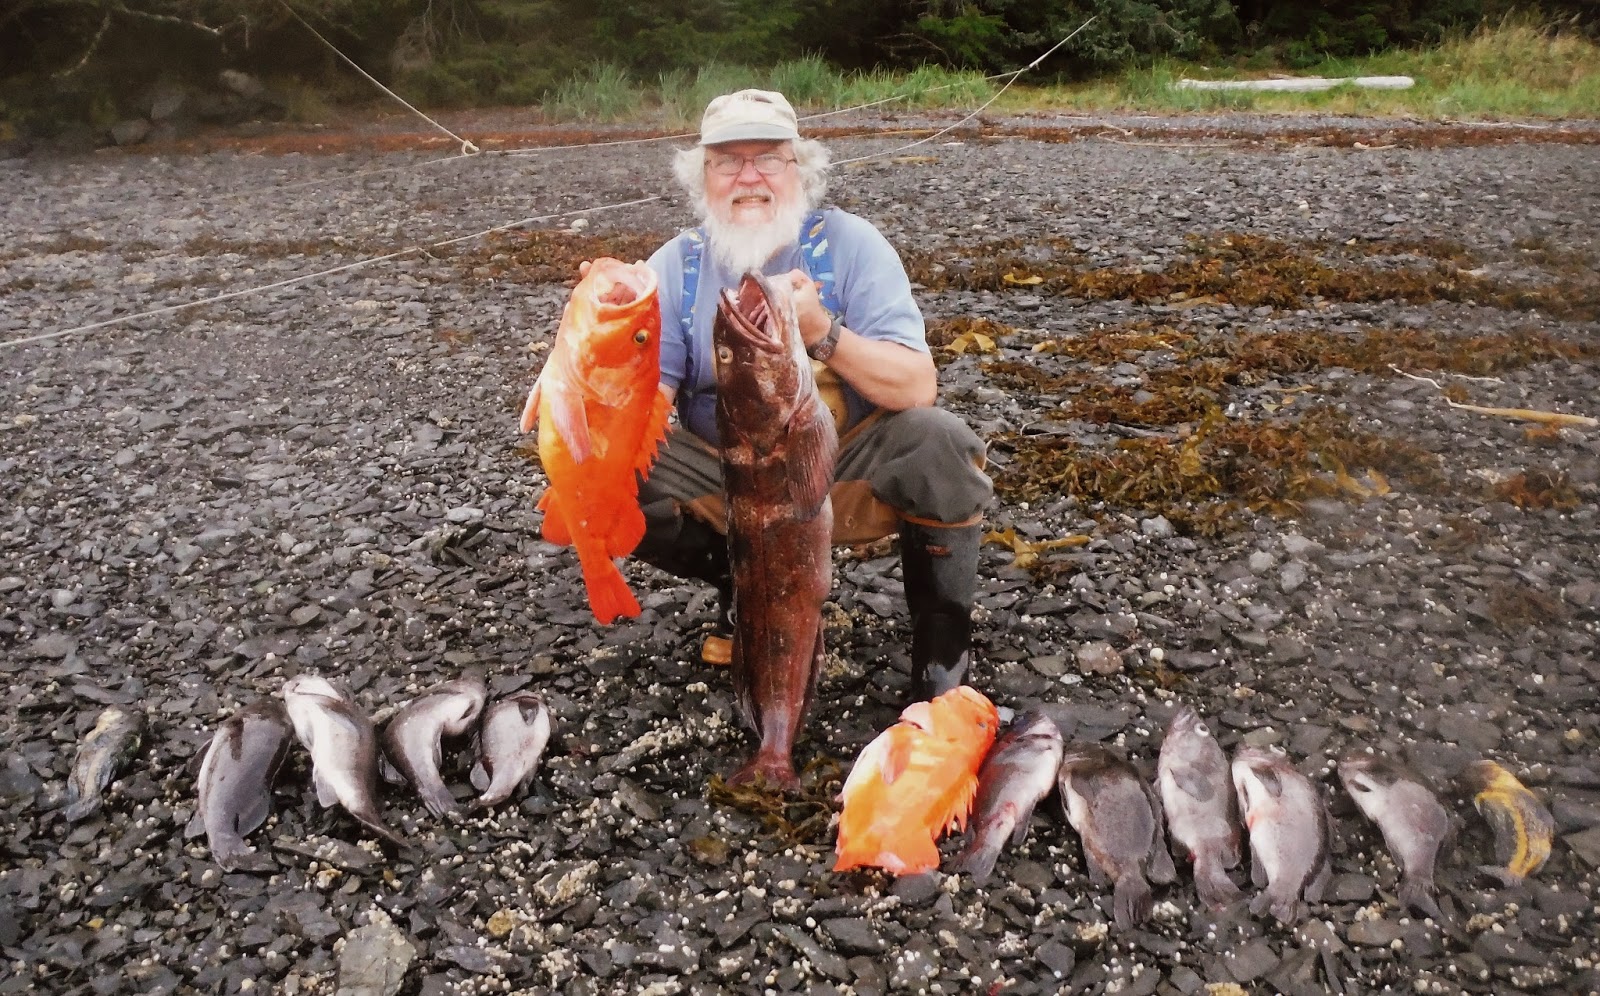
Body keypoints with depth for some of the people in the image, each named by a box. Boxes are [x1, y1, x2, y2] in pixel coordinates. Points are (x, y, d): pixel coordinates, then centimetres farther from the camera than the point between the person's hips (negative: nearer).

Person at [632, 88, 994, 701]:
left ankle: (942, 646, -10)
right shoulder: (675, 268, -5)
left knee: (938, 443, -30)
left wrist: (820, 331, -35)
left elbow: (918, 387, -21)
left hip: (851, 469, -2)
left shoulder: (848, 244, -12)